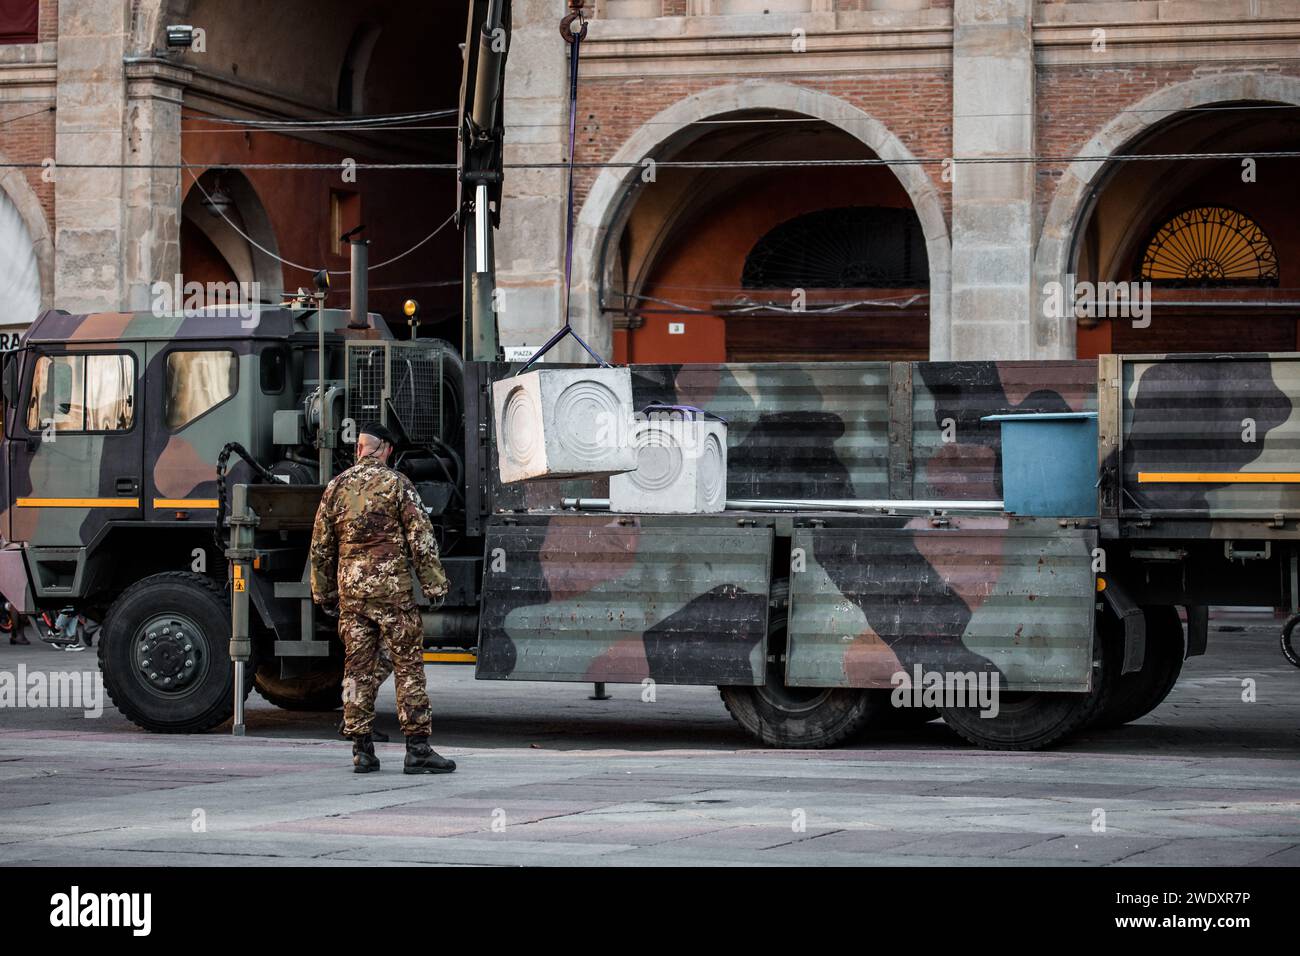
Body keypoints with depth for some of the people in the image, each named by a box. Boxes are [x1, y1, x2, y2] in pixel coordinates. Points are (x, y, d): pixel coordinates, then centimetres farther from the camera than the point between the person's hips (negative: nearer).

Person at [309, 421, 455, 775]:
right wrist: (433, 583, -3)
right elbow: (421, 536, -7)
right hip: (391, 586, -4)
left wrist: (323, 592, 22)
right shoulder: (396, 483, -3)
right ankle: (417, 750, -5)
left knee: (357, 669, 7)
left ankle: (362, 751, 7)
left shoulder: (336, 487, 9)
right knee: (408, 666, -2)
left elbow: (320, 545, 13)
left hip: (351, 590, 4)